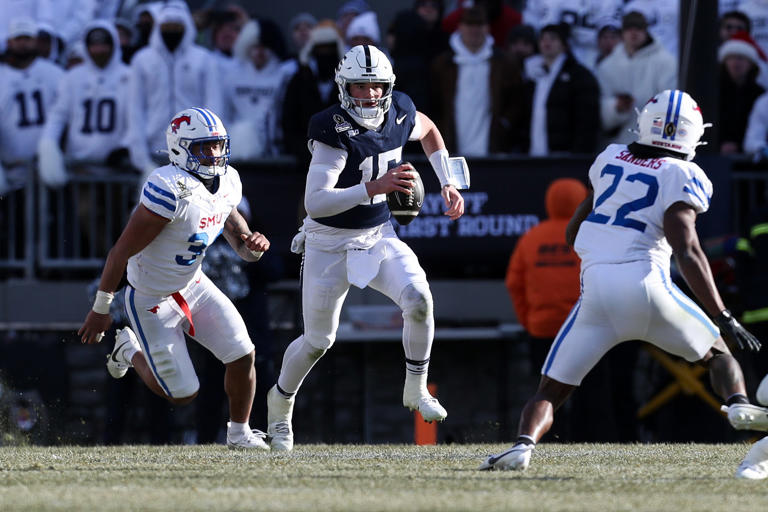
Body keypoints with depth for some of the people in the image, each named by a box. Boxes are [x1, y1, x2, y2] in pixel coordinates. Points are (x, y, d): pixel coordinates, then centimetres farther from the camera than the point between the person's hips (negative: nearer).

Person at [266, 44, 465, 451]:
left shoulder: (400, 114, -7)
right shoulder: (334, 132, -26)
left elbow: (428, 131, 20)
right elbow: (315, 203, -34)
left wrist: (447, 183, 10)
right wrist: (374, 188, -42)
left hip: (378, 235, 4)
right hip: (329, 244, -4)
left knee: (418, 299, -22)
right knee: (318, 340, 7)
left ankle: (416, 390, -2)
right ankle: (280, 403, 36)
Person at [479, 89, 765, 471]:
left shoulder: (610, 160, 17)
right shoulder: (680, 177, 1)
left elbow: (573, 232, 27)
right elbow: (687, 253, -11)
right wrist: (724, 320, -12)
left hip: (596, 292, 3)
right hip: (645, 284, -2)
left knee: (552, 390, 8)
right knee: (717, 351, 21)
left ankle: (523, 444, -18)